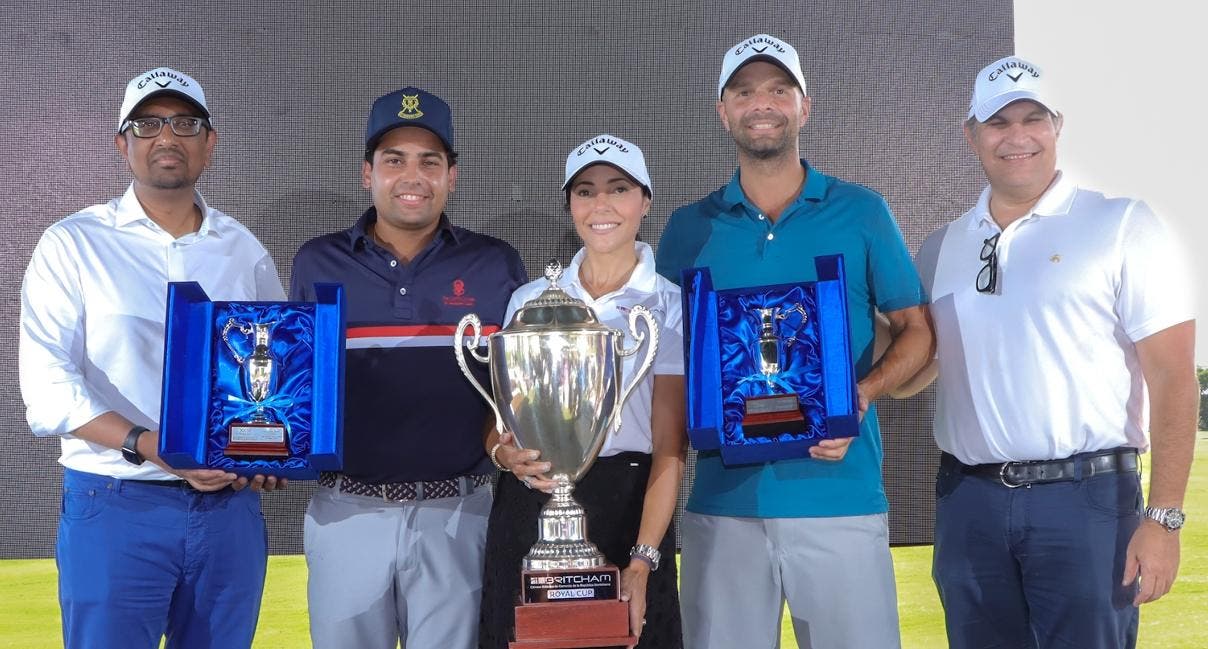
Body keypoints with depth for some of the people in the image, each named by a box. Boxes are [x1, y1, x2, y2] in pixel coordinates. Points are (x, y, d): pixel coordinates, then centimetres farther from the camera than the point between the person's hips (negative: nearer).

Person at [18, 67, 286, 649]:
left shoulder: (244, 250, 10)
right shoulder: (73, 245, -1)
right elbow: (47, 388, -9)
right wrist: (149, 447, -22)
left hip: (230, 504, 3)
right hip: (114, 507, -3)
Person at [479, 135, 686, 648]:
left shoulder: (670, 306, -2)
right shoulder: (529, 300, 9)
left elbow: (670, 448, -8)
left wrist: (643, 560, -18)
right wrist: (504, 453, -14)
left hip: (627, 508, -3)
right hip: (527, 508, 3)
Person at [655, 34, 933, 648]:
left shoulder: (861, 212, 5)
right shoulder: (689, 227, 8)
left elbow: (916, 330, 7)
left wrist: (865, 393, -11)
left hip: (840, 494, -1)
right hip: (723, 497, 1)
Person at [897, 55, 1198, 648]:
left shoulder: (1122, 227, -2)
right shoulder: (942, 248, 11)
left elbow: (1173, 380, -6)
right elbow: (911, 370, 15)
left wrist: (1162, 517, -14)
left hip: (1086, 497, -4)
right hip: (967, 502, 4)